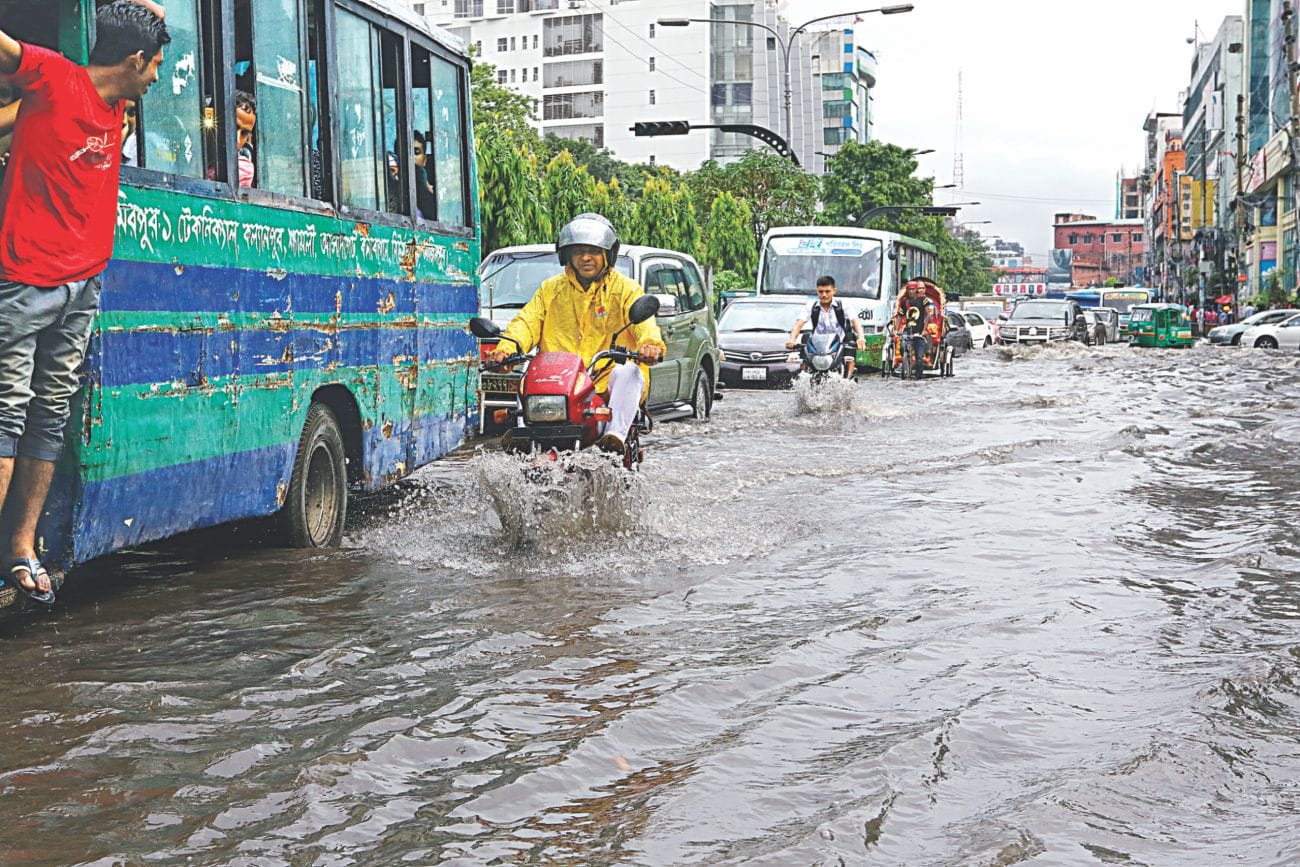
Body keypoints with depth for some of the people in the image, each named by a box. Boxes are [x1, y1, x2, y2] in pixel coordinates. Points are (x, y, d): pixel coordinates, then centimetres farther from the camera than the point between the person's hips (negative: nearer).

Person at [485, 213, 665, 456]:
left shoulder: (626, 289, 9)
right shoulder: (550, 289, 18)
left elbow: (643, 322, -8)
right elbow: (527, 321, 7)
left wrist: (651, 345, -33)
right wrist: (506, 348, -15)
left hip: (609, 381, -2)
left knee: (628, 372, -34)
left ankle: (616, 436, -46)